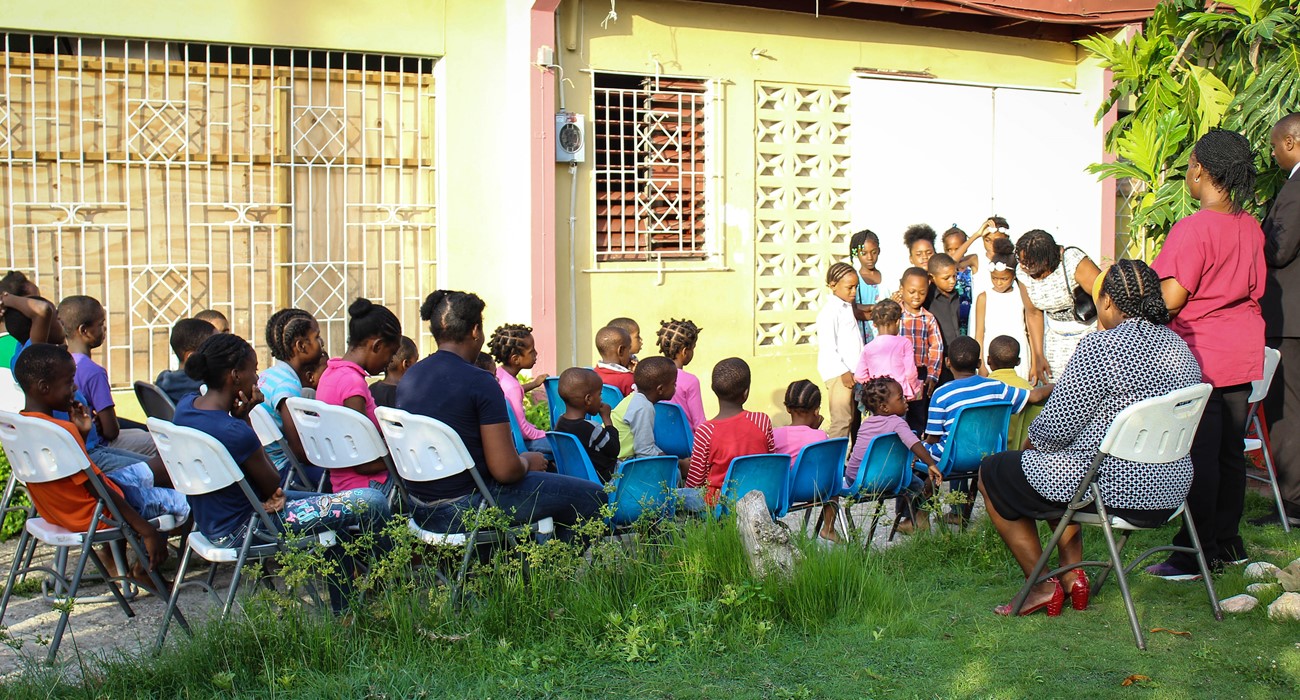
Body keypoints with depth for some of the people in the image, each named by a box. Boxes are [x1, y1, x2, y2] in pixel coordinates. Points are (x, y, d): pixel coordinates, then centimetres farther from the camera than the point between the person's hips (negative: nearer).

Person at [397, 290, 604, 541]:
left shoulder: (408, 378, 5)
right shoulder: (480, 382, -18)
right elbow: (505, 470, -21)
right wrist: (528, 462, 2)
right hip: (466, 507, -9)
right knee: (591, 496, 1)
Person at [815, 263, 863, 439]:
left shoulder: (848, 308, 16)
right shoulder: (830, 311, -13)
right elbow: (827, 346, -18)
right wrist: (843, 372, -19)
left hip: (851, 372, 9)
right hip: (838, 373, -9)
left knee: (852, 418, 12)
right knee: (841, 420, -10)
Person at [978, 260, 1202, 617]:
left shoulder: (1100, 347, -20)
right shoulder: (1180, 348, 6)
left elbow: (1057, 427, -18)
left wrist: (1033, 437, 6)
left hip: (1114, 490, -9)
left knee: (993, 474, 13)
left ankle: (1043, 587, 15)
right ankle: (1073, 575, 25)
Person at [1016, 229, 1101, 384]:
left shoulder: (1074, 263, -27)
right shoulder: (1023, 274, -9)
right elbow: (1033, 313, 3)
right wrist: (1038, 357, 2)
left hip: (1090, 331, -5)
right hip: (1056, 335, 5)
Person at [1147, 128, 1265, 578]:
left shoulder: (1192, 229, -18)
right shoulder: (1251, 227, 5)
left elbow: (1171, 300, -19)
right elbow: (1257, 288, 14)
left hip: (1200, 356, -8)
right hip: (1243, 353, 8)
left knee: (1198, 456, -2)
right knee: (1230, 451, 14)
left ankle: (1194, 553, 3)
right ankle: (1227, 543, 24)